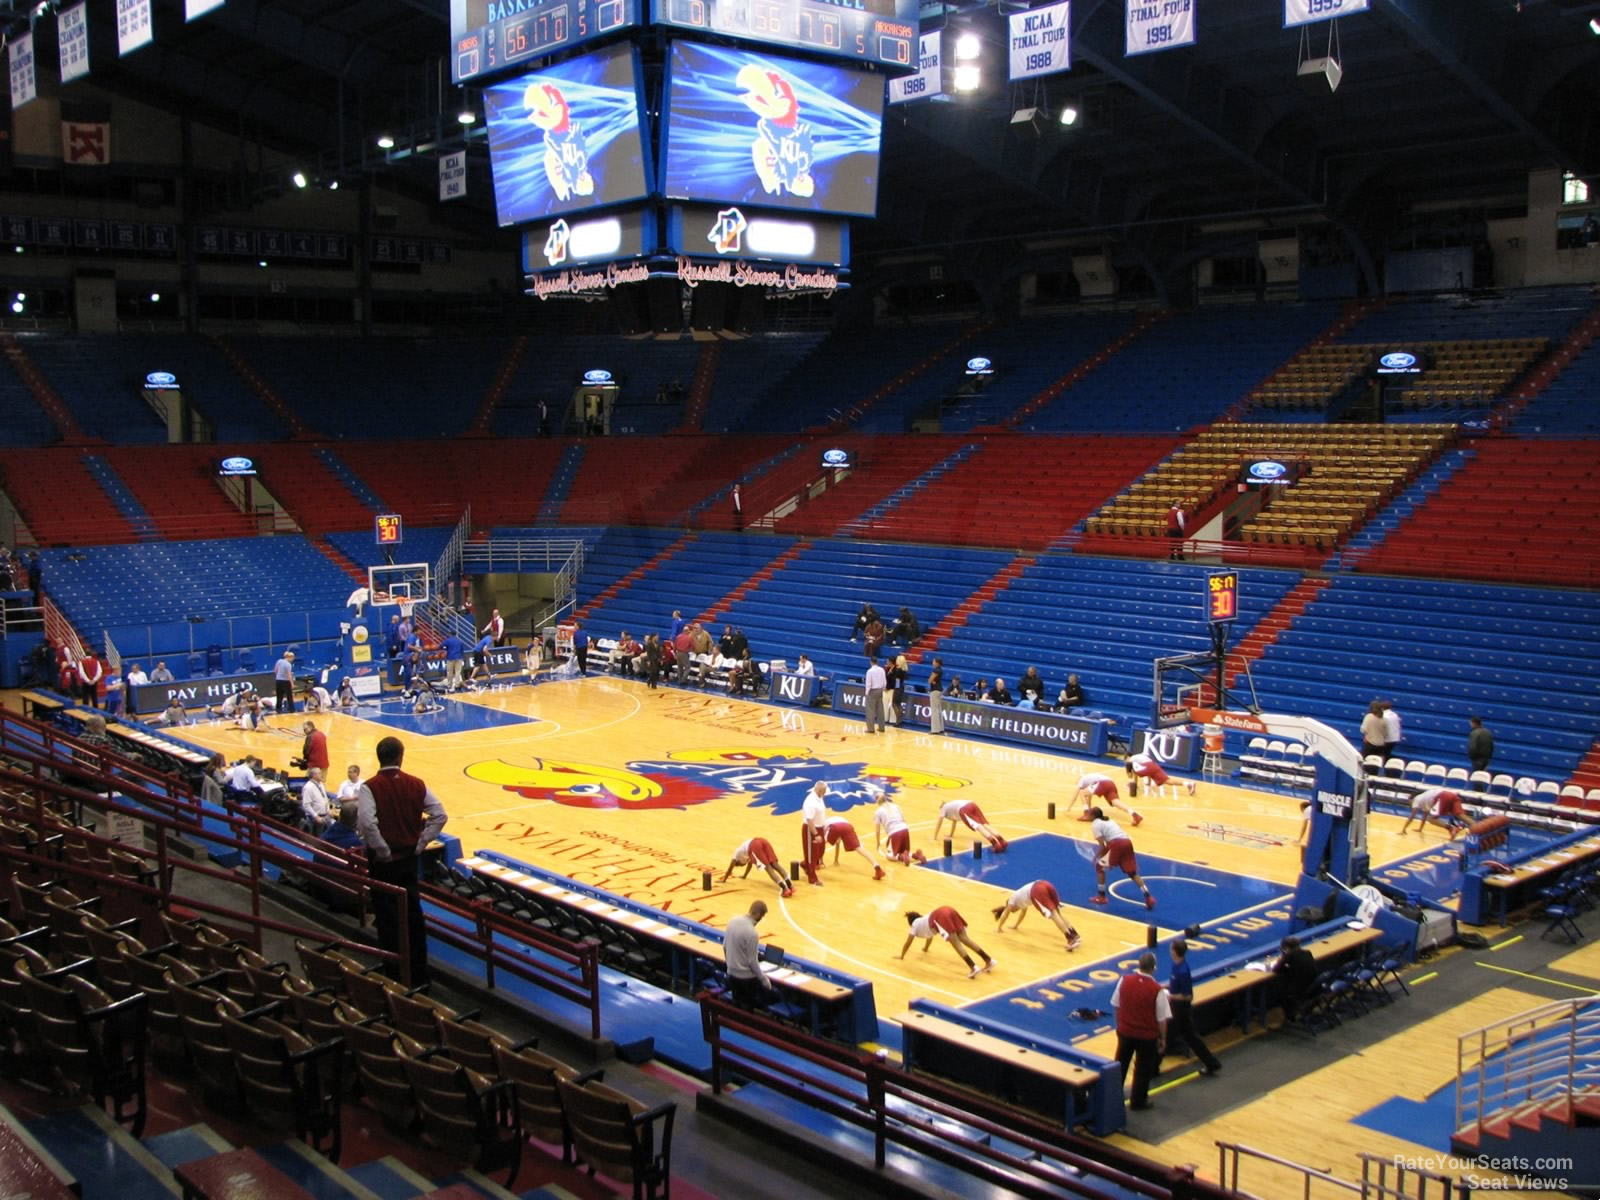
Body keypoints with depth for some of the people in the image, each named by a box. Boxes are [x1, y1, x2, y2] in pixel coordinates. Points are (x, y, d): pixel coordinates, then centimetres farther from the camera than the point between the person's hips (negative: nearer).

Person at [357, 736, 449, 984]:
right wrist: (420, 843, 1)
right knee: (412, 912, 15)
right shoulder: (416, 784, -1)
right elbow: (439, 816, -4)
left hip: (383, 861, -4)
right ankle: (418, 971, 23)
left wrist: (383, 851, -16)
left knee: (388, 917, 5)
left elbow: (367, 824, -27)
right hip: (409, 858, 4)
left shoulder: (370, 787, -14)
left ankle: (395, 974, 11)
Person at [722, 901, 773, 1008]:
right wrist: (764, 979, -7)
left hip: (732, 973, 7)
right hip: (747, 977, -7)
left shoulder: (733, 921, -5)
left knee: (736, 1006, 19)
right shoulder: (752, 933, -27)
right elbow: (752, 962, -19)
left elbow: (724, 946, 7)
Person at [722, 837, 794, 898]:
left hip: (754, 845, -5)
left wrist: (724, 880, 48)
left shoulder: (737, 853, 34)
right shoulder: (744, 849, 48)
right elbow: (750, 863, 63)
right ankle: (789, 884, -26)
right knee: (774, 864, -5)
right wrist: (744, 876, 75)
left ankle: (784, 887, -30)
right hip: (762, 841, 5)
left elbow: (730, 868, 37)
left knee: (767, 867, -13)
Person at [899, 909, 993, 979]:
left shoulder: (915, 924, 28)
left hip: (940, 917, -6)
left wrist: (901, 956, 46)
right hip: (949, 911, 6)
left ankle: (973, 968, -26)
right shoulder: (925, 921, 44)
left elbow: (908, 943, 33)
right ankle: (989, 961, -7)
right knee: (965, 939, 1)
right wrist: (926, 948, 78)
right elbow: (929, 936, 62)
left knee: (956, 944, -12)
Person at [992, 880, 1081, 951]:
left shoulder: (1012, 899, 28)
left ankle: (1071, 939, -26)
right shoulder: (1020, 897, 45)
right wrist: (1016, 925, 70)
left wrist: (999, 928, 44)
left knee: (1053, 915, -14)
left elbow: (1005, 913, 32)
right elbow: (1023, 911, 59)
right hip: (1046, 885, 7)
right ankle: (1075, 936, -5)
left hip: (1037, 890, -7)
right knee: (1057, 913, 9)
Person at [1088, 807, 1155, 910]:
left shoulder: (1095, 825, 7)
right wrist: (1111, 860, 35)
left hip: (1117, 844, -7)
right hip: (1127, 842, 7)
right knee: (1132, 873, 13)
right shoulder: (1108, 821, 31)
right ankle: (1148, 898, 1)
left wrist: (1099, 858, 12)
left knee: (1100, 866, 12)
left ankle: (1101, 896, 13)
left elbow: (1103, 846, -1)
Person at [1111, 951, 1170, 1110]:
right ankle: (1138, 1100, 27)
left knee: (1120, 1065, 21)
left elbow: (1116, 1006, 1)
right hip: (1147, 1035, -3)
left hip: (1125, 1031, 3)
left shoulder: (1125, 981, -11)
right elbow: (1162, 1019, -13)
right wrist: (1163, 1038, 1)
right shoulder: (1157, 990, -21)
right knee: (1143, 1069, 15)